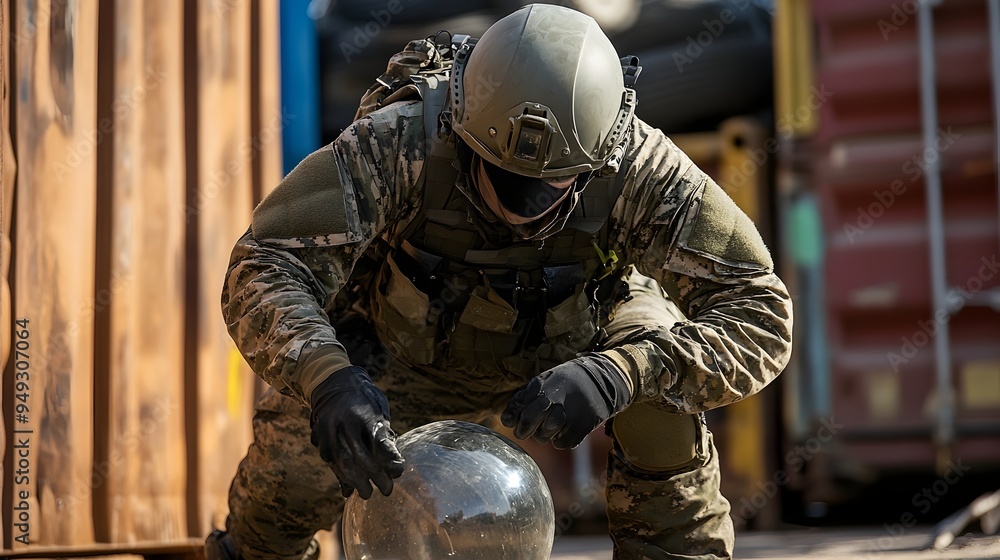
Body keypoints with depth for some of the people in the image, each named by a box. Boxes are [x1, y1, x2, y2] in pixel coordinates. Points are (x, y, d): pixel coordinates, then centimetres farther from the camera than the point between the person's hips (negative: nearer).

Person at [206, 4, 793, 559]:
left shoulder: (640, 169, -34)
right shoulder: (399, 142, -36)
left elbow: (761, 311, -34)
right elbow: (265, 266, -38)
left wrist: (618, 375, -51)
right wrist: (326, 378, -59)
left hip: (574, 341, 1)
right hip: (410, 355, 0)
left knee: (660, 378, -29)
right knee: (295, 457, -21)